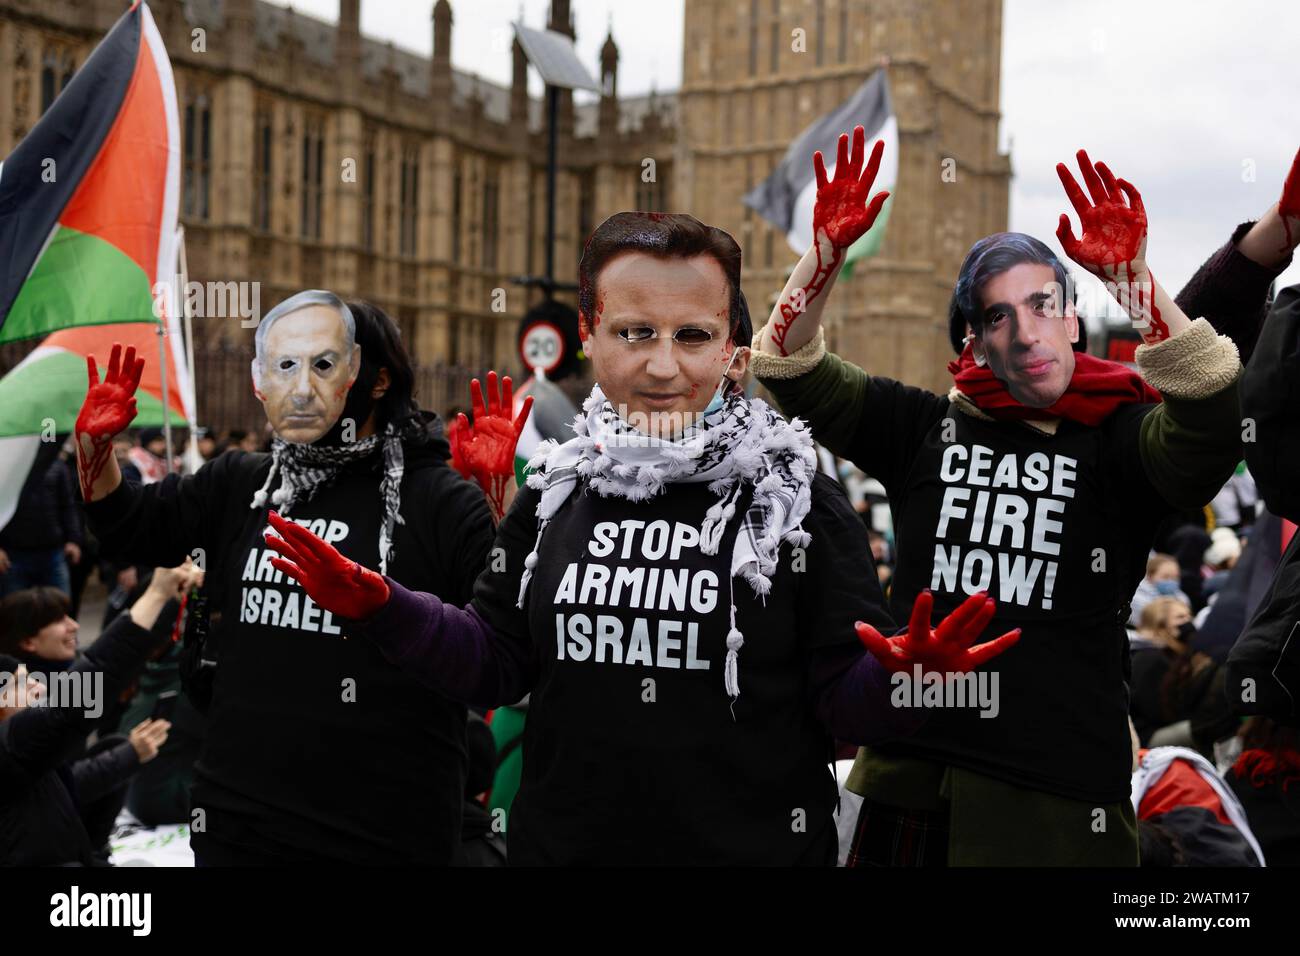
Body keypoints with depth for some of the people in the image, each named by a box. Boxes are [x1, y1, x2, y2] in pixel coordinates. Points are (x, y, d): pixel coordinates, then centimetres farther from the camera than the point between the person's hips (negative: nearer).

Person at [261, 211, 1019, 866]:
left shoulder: (794, 495, -9)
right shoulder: (555, 491, 2)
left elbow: (845, 706, -9)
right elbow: (496, 665, 8)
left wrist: (905, 678, -29)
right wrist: (381, 609, -5)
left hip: (754, 846, -3)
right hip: (561, 842, 4)